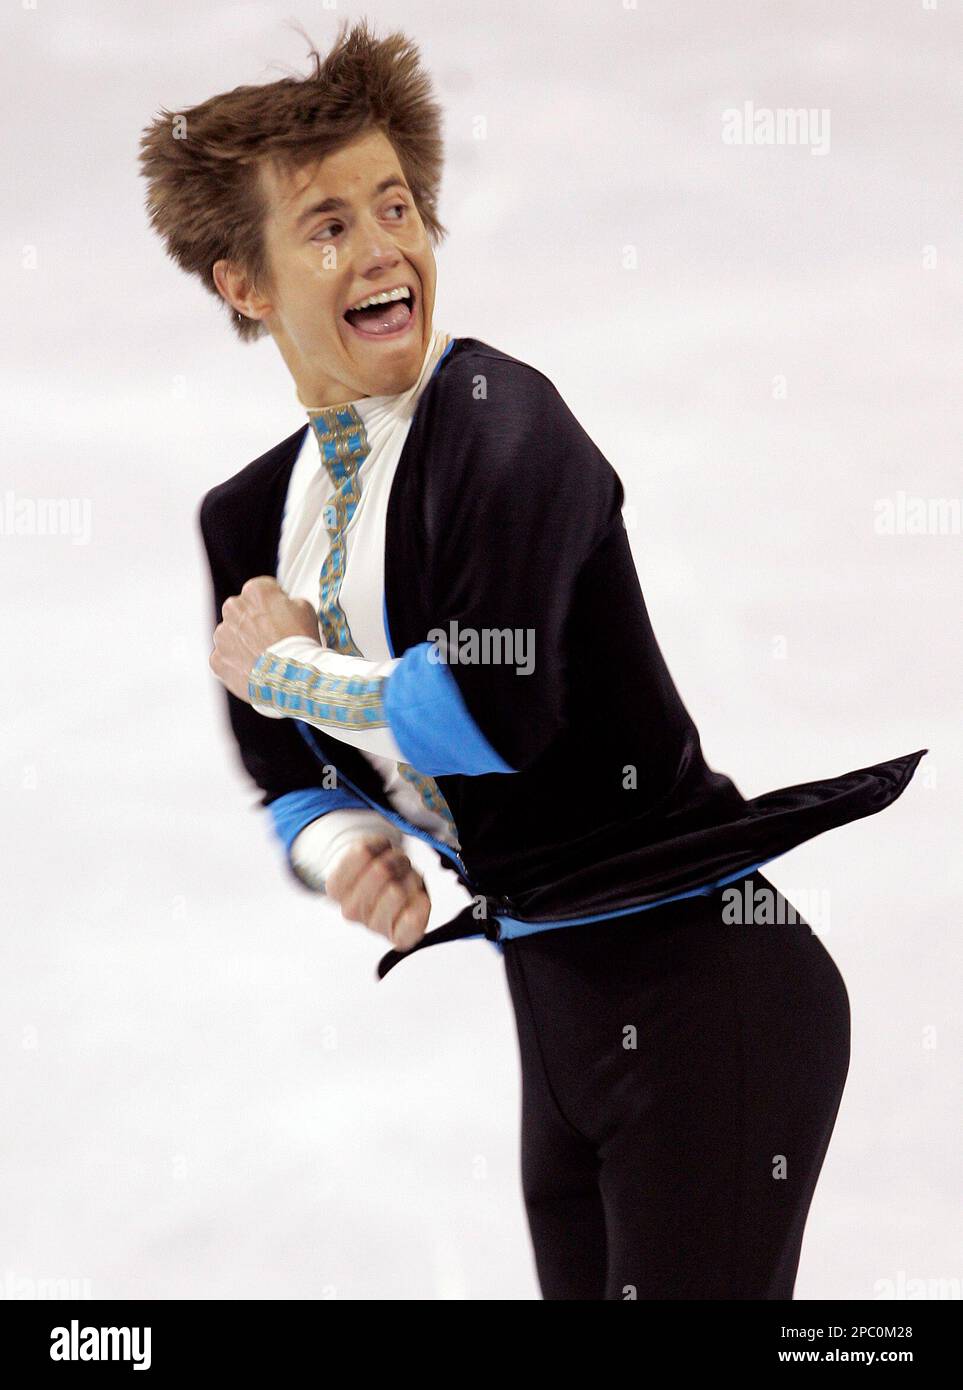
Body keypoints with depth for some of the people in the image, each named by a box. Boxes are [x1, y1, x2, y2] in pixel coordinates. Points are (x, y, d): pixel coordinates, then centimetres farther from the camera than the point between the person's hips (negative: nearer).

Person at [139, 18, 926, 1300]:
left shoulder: (499, 419, -15)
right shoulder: (249, 518, 8)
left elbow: (497, 709, -27)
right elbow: (290, 773, 18)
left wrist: (287, 667, -10)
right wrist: (345, 848, -6)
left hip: (695, 987, -8)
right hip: (548, 993, 8)